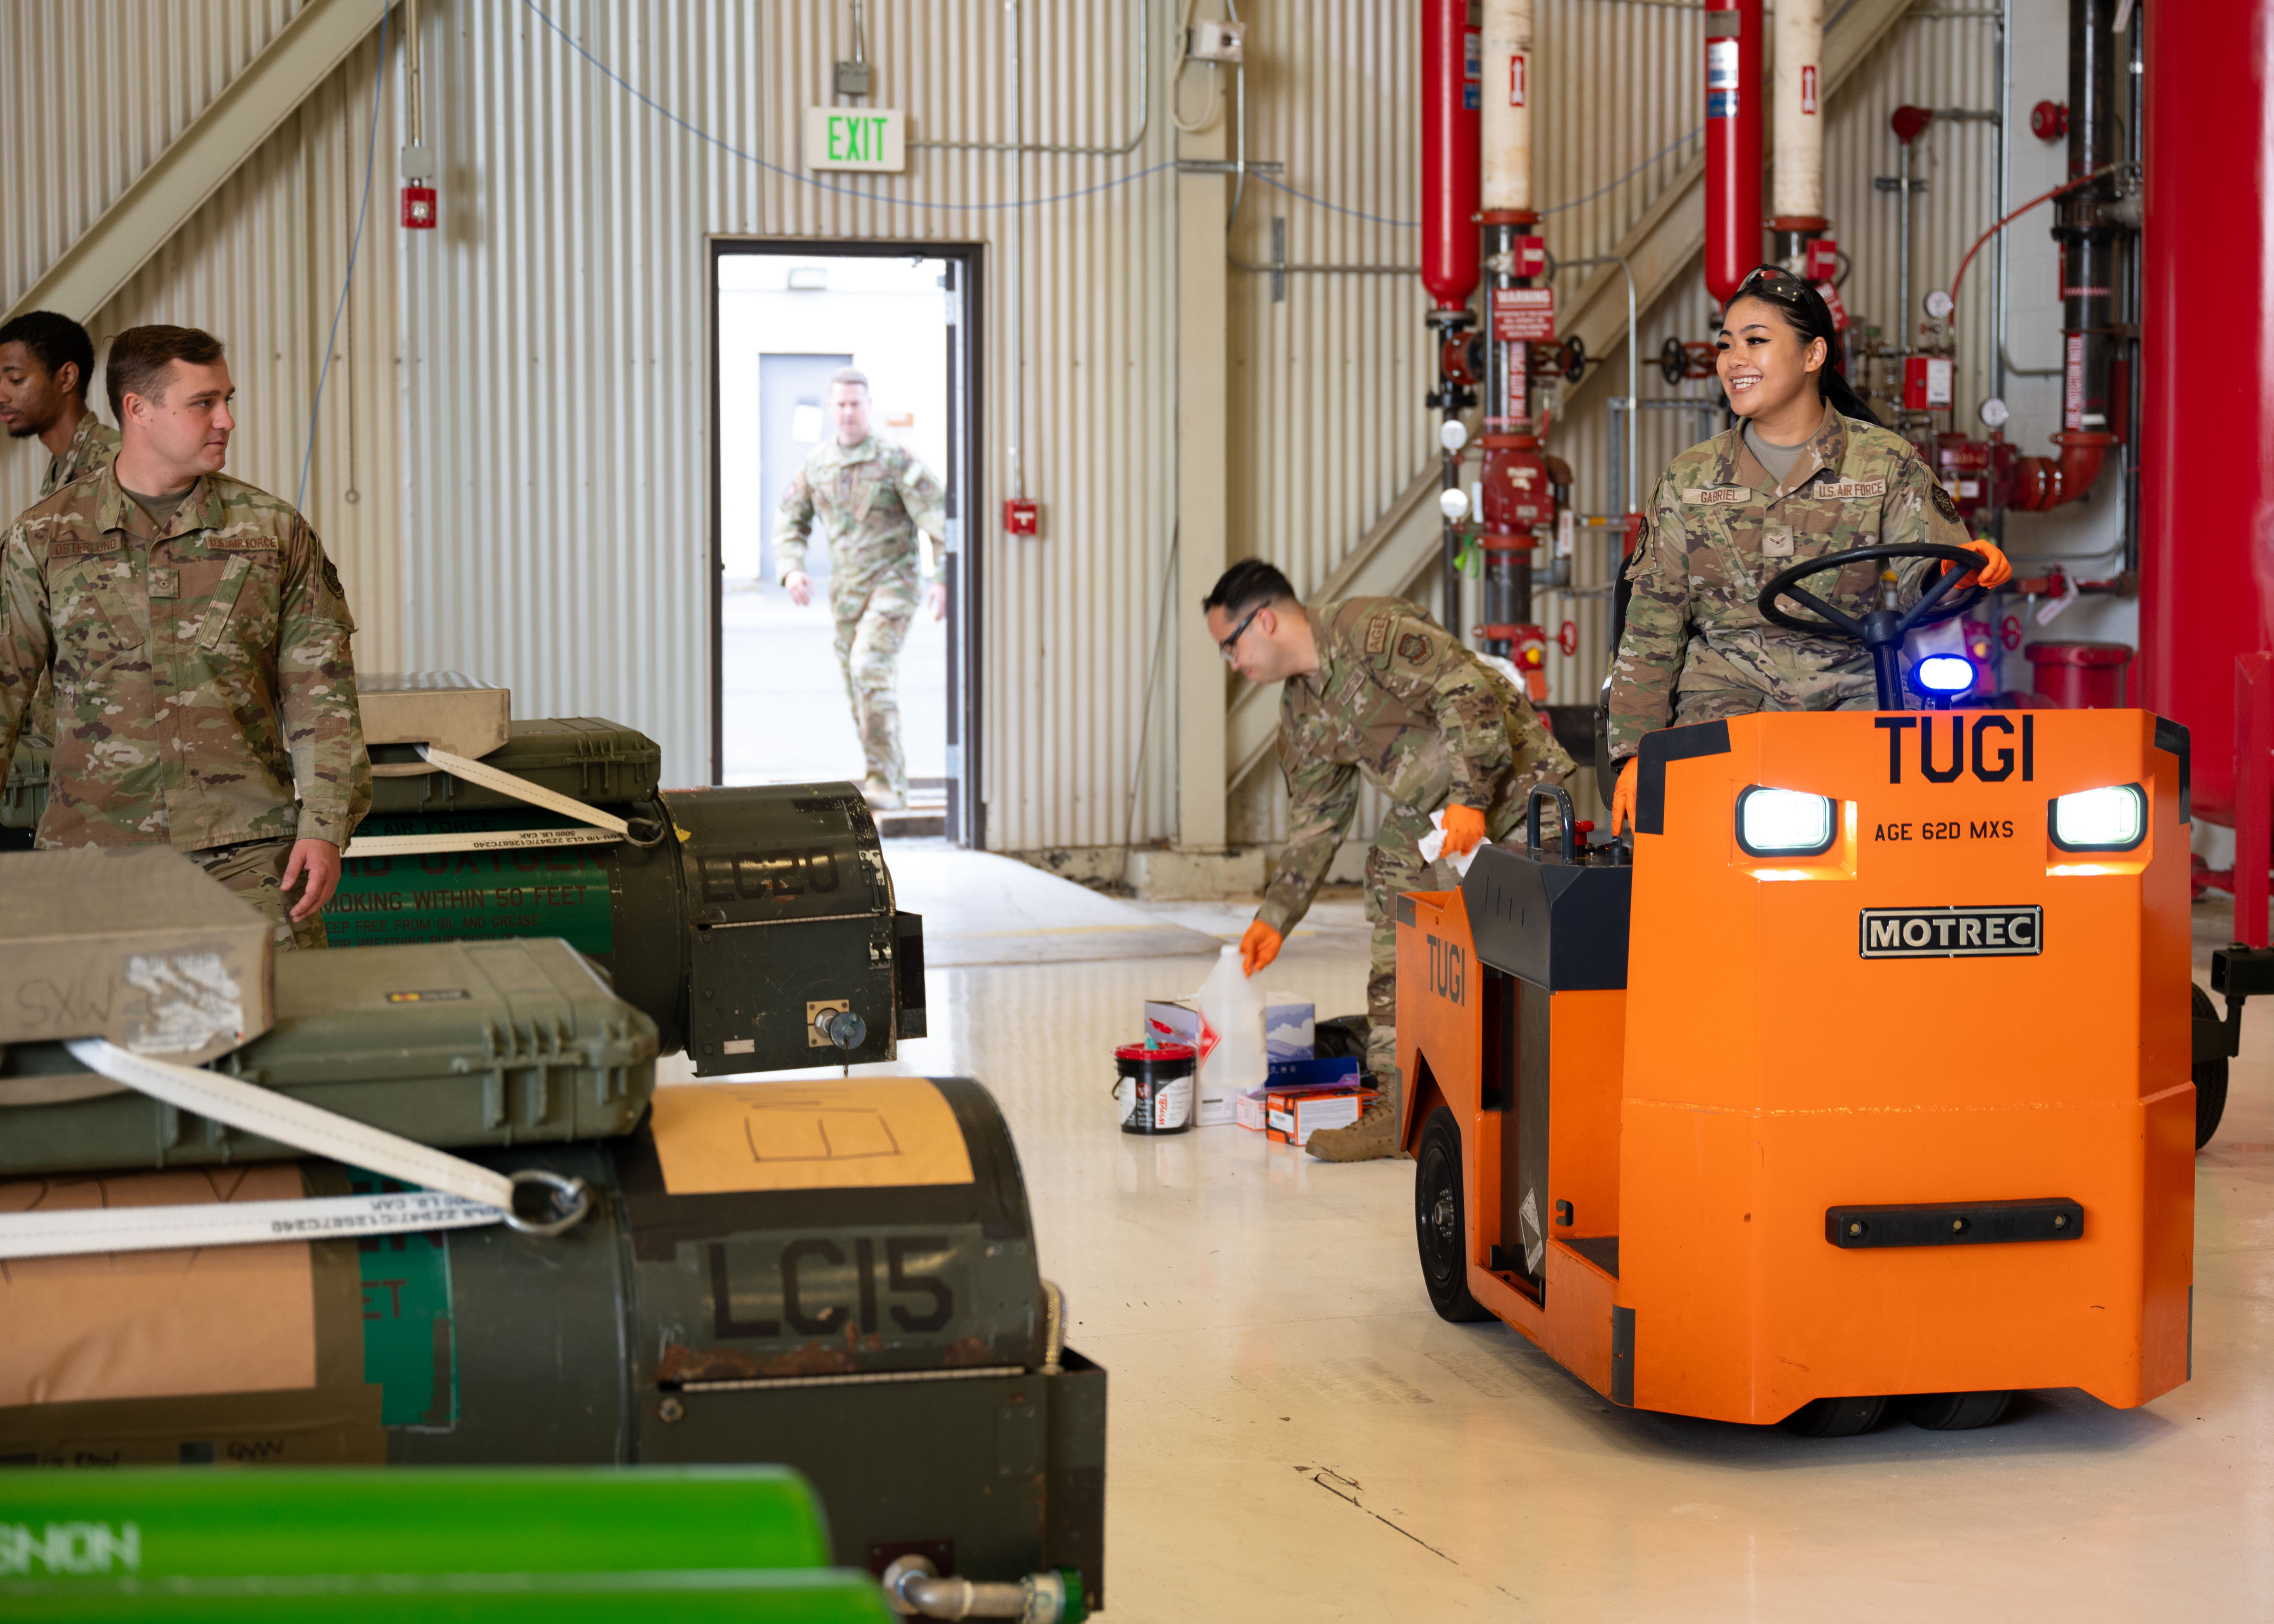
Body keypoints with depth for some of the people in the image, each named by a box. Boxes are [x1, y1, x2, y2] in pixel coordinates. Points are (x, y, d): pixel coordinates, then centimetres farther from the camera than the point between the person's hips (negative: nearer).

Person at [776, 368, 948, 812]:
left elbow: (939, 519, -14)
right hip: (845, 590, 6)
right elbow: (791, 523, 13)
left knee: (871, 668, -24)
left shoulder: (896, 459, -12)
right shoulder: (817, 463, 4)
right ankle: (892, 786, 21)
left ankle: (884, 782, -20)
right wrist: (792, 570, -6)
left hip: (893, 585, -6)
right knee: (862, 691, 8)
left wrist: (945, 579, -23)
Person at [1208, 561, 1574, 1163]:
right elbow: (1314, 823, 18)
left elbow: (1467, 691, -24)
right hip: (1435, 806, 10)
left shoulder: (1372, 630, -18)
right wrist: (1275, 918, 15)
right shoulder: (1301, 716, 11)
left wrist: (1470, 798, -29)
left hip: (1513, 782, -10)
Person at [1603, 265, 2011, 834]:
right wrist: (1634, 750, 4)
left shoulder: (1884, 463, 7)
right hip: (1727, 687, 1)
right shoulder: (1688, 479, 13)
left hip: (1849, 688, -1)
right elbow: (1653, 625, 12)